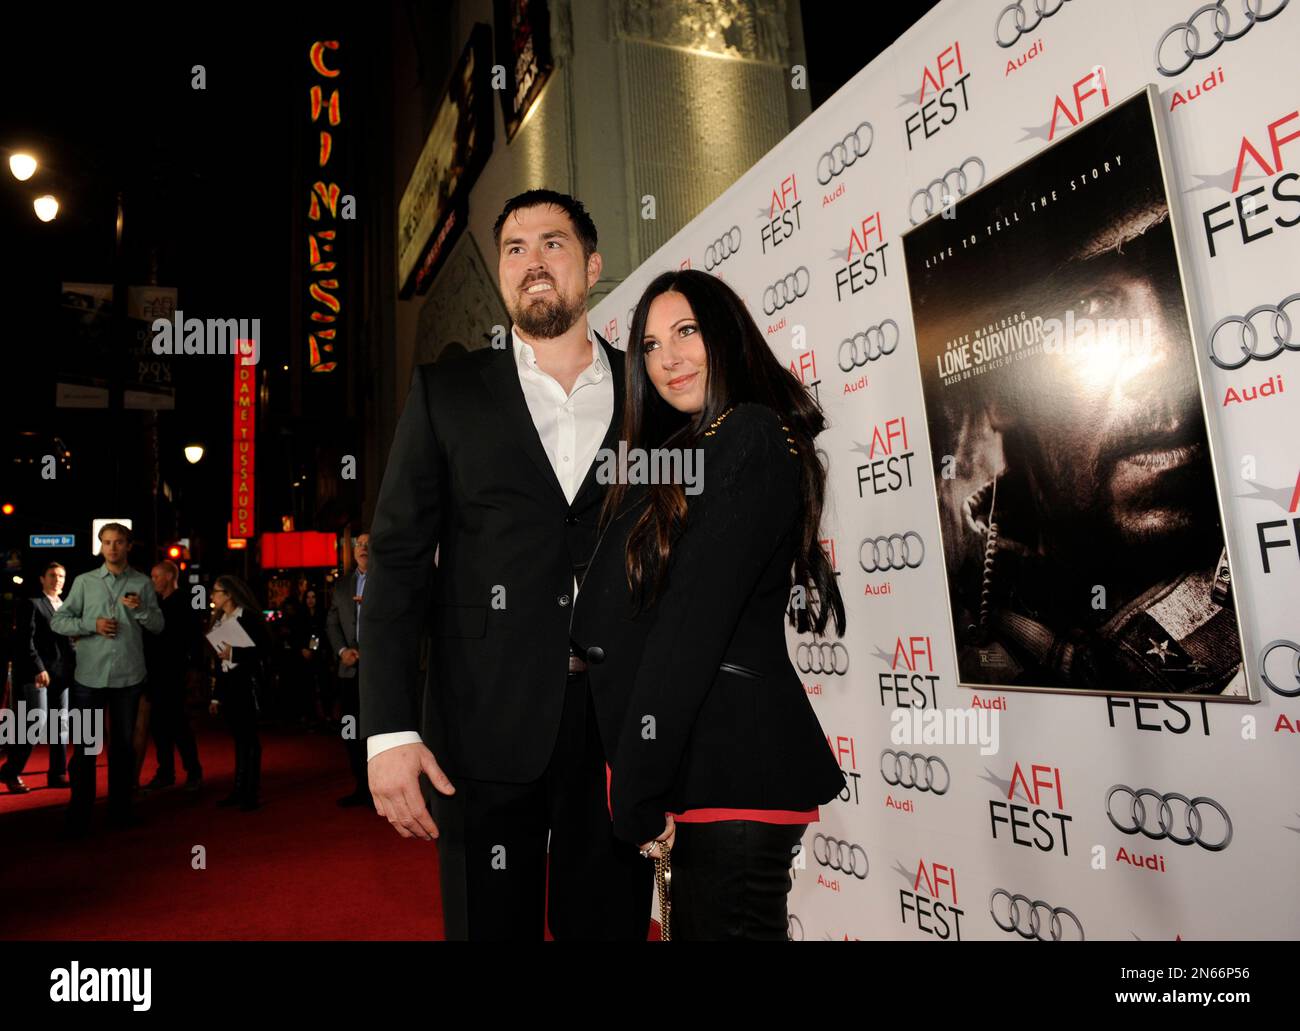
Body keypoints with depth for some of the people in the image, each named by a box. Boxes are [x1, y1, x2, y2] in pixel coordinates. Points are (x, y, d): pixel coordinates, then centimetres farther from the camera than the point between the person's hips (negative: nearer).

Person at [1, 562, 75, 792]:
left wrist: (74, 667, 6)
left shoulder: (66, 606, 16)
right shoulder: (33, 604, -3)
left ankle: (57, 774, 12)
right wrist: (38, 668, -18)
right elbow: (26, 640, -10)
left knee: (60, 724, 6)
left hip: (61, 673, 6)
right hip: (36, 672, -6)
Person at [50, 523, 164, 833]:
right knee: (84, 746, 4)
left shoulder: (142, 583, 4)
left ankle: (120, 810, 22)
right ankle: (79, 815, 15)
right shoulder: (84, 581, 2)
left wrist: (141, 609, -15)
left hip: (129, 676, 1)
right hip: (89, 675, -1)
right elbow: (57, 621, 2)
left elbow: (158, 626, 4)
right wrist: (92, 625, -13)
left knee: (123, 745, 11)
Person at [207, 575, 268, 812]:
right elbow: (220, 661, 17)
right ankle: (239, 789, 16)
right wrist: (216, 696, 16)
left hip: (246, 683, -7)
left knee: (248, 736, -4)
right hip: (228, 684, 7)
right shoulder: (219, 620, 14)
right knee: (238, 738, 10)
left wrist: (234, 653, -18)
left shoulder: (248, 616, -8)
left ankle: (251, 793, 1)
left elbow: (263, 649, -14)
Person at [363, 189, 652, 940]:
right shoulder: (449, 392, 5)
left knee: (613, 921, 13)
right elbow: (399, 559, 1)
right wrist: (390, 729, -8)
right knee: (491, 921, 10)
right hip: (488, 728, 0)